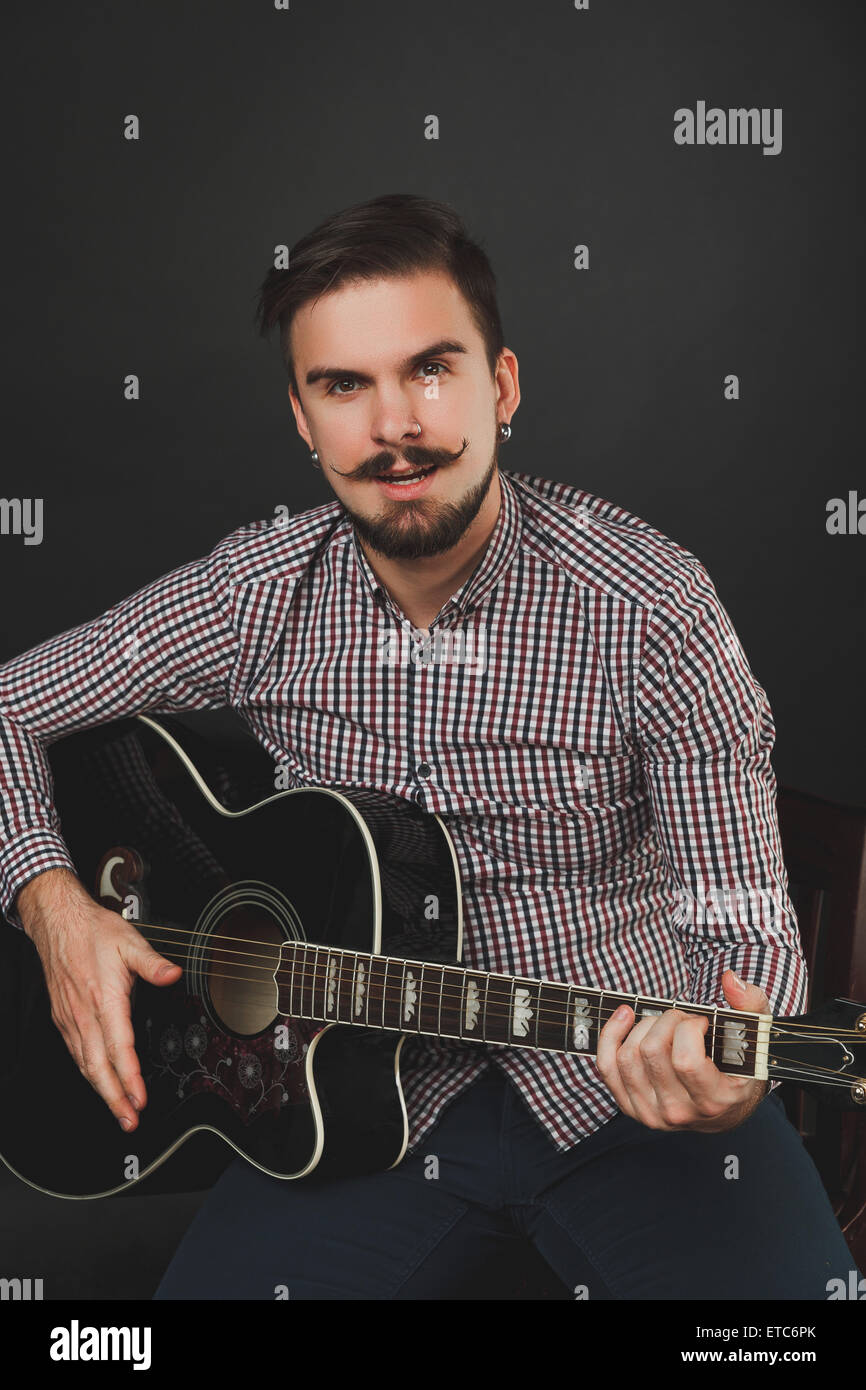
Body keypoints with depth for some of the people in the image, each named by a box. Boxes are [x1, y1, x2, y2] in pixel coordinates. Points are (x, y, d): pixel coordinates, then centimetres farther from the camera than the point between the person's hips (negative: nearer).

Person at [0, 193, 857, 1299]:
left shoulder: (649, 608, -14)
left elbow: (742, 928, -13)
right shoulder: (256, 594, -5)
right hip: (369, 1089, 2)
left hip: (629, 1082, -2)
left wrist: (723, 1074, -34)